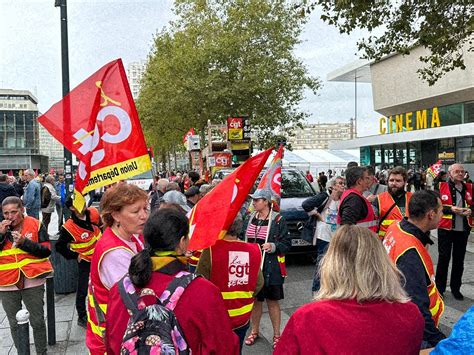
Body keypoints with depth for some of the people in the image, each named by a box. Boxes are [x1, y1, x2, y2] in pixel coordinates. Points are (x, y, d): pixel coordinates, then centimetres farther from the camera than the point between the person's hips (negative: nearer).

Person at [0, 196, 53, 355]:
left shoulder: (35, 225, -4)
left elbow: (46, 250, -7)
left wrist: (24, 242, -18)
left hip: (32, 281, -2)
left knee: (38, 321, 8)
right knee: (15, 324, 13)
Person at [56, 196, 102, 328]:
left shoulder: (93, 213, -12)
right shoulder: (68, 228, -25)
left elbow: (101, 227, 9)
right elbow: (59, 247, -13)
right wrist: (75, 256, -11)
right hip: (85, 262, -5)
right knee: (83, 290, 4)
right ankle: (82, 317, 23)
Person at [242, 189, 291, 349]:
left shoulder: (278, 220, -9)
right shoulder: (250, 219, 8)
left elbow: (287, 243, -9)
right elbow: (244, 239, 19)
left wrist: (274, 246, -24)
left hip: (271, 267, -4)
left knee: (272, 301, 7)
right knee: (255, 299, 14)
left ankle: (276, 334, 24)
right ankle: (254, 331, 33)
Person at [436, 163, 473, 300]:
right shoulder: (441, 187, -4)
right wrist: (451, 209, -19)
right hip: (445, 229, -3)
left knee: (459, 259, 11)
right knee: (443, 258, 4)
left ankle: (455, 288, 25)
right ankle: (439, 287, 17)